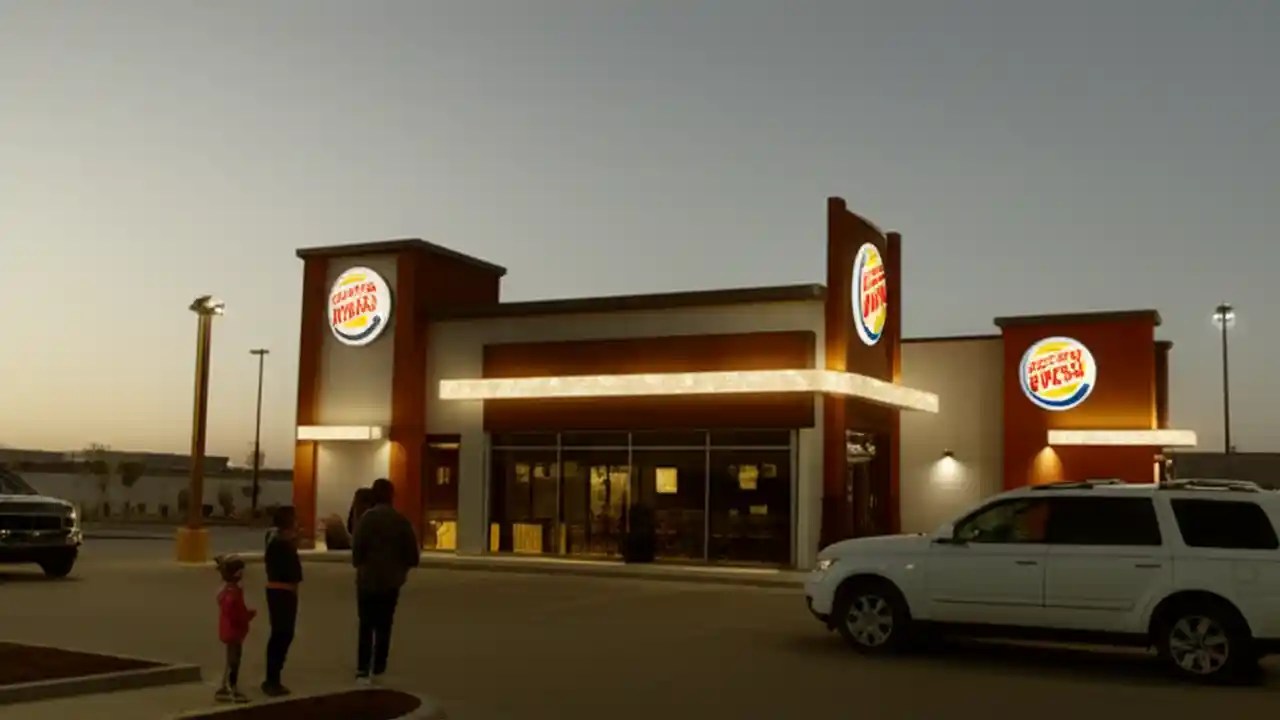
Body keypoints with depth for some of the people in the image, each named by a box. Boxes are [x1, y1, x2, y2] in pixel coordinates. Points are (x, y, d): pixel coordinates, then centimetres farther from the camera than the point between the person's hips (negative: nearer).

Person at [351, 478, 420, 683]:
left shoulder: (367, 518, -12)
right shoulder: (401, 520, -2)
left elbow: (357, 548, -17)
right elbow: (412, 554, -3)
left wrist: (359, 564, 3)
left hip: (368, 579, -2)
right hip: (391, 580, 2)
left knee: (366, 625, 6)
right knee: (384, 625, 13)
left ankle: (363, 670, -1)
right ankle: (377, 669, 14)